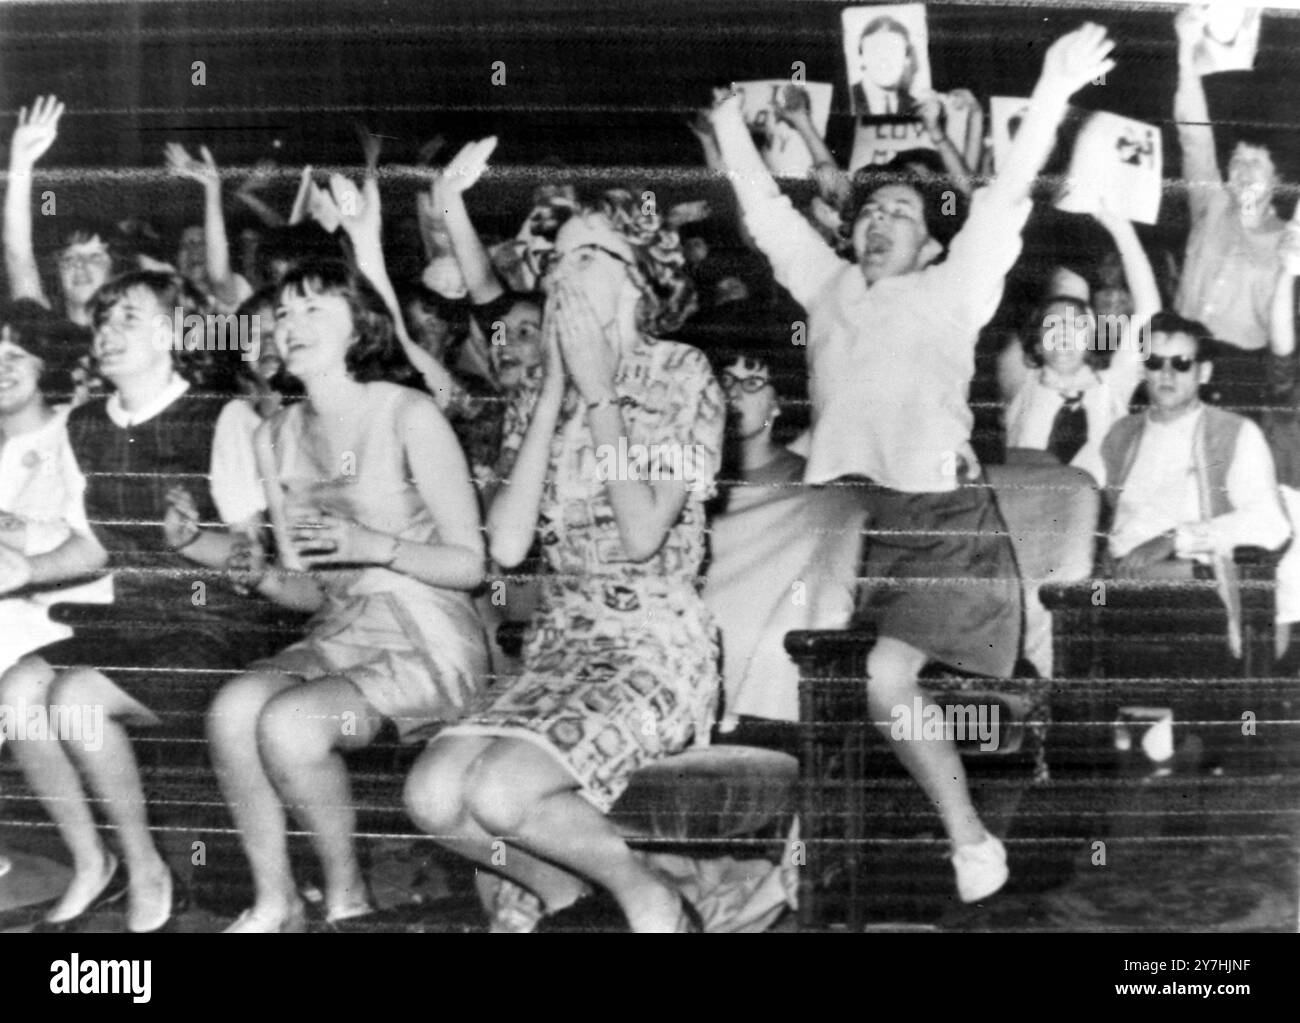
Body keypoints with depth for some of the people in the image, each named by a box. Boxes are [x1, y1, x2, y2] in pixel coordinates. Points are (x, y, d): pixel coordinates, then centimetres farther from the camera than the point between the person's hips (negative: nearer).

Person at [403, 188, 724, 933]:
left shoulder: (682, 375, -3)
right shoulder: (553, 391, 13)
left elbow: (641, 535, -17)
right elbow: (507, 545, -2)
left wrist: (600, 393, -10)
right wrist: (556, 391, -2)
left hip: (656, 650, -5)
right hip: (561, 646, 6)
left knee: (500, 791, -28)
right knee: (434, 797, -19)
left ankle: (645, 893, -3)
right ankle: (566, 898, 7)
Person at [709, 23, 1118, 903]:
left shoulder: (950, 292, 4)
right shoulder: (827, 287, 17)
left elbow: (1006, 200, -5)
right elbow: (766, 205, 22)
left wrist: (1052, 94, -14)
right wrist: (728, 114, 22)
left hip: (940, 518, -5)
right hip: (843, 512, 5)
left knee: (886, 677, -18)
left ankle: (972, 845, -2)